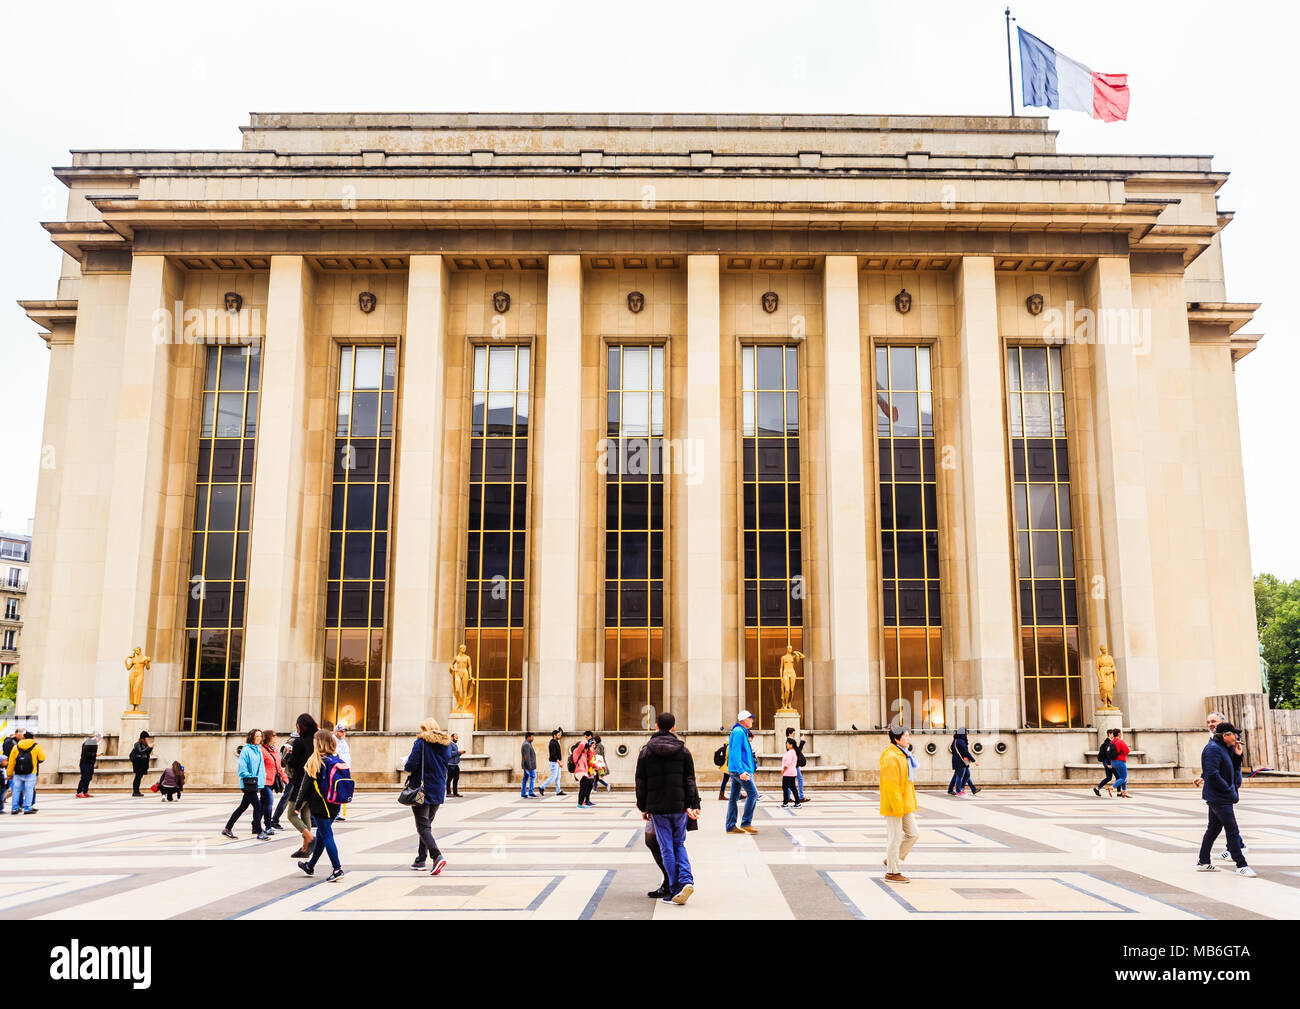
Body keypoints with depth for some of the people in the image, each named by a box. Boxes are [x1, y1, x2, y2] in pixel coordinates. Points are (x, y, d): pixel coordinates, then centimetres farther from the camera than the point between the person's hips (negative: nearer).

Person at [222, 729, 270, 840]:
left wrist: (262, 779, 12)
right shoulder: (246, 750, -10)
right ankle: (259, 832, -3)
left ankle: (227, 829, 24)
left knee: (243, 807, 14)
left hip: (257, 784, 8)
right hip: (248, 784, -8)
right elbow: (242, 768, -14)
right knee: (257, 806, -9)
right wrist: (250, 777, -16)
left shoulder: (259, 750, 15)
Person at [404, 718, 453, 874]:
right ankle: (420, 860, 21)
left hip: (422, 789, -6)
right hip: (439, 790, 6)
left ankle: (437, 857, -23)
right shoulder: (447, 744, 7)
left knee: (423, 826, -5)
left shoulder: (421, 742, -10)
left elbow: (412, 764, -16)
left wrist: (408, 768, 5)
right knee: (427, 824, 18)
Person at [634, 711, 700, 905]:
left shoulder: (646, 751, -1)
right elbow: (690, 780, 1)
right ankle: (686, 880, -3)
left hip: (657, 808, -1)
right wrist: (693, 805, 4)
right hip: (679, 806, 1)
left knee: (666, 849, 5)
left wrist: (643, 808, 9)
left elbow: (641, 783, 1)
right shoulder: (683, 750, 2)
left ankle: (675, 891, 6)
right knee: (679, 844, 16)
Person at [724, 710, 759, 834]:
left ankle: (731, 826, 10)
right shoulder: (739, 732, -13)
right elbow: (736, 752, -20)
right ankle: (746, 823, -7)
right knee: (753, 793, -9)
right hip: (740, 769, -10)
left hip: (736, 771, 10)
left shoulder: (742, 732, 19)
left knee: (734, 797, 8)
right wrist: (741, 771, -25)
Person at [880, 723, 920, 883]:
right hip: (894, 806, -10)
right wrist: (898, 807, -22)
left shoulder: (903, 755, 13)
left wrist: (911, 804, 20)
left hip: (905, 805, 10)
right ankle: (892, 873, 11)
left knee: (913, 834, 12)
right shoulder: (891, 757, -19)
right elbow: (890, 784, -23)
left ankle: (891, 860, 25)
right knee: (896, 838, -1)